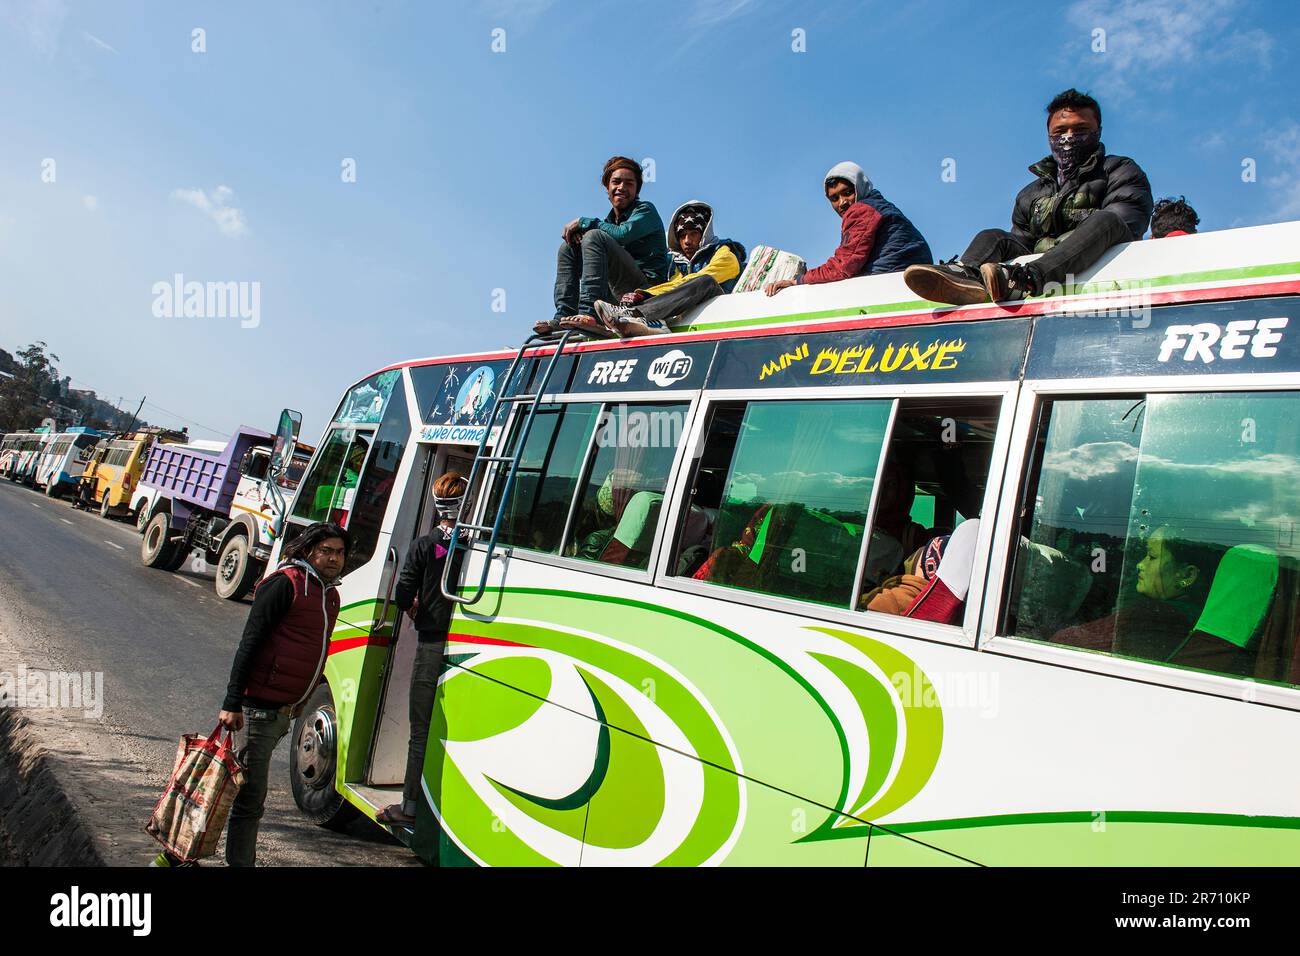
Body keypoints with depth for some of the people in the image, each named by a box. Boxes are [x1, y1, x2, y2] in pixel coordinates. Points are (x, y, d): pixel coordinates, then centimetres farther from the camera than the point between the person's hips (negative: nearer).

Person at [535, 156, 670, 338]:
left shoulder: (646, 210, 2)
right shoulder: (610, 220, 22)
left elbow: (623, 234, -18)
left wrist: (584, 222, -8)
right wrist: (576, 231, -11)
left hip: (647, 287, -7)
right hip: (616, 294, 7)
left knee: (595, 236, -22)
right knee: (568, 246, 8)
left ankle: (588, 314, -38)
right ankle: (563, 318, -10)